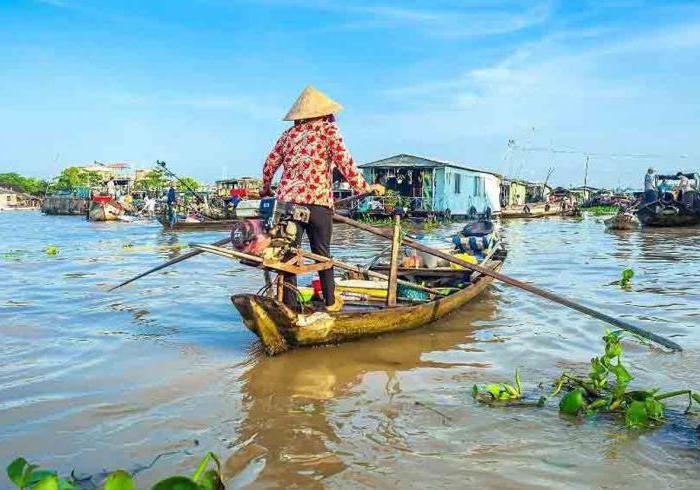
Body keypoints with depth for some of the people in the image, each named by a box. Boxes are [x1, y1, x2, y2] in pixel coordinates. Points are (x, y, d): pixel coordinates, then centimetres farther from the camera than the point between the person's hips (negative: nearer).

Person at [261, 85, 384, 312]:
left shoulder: (289, 134, 16)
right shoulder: (329, 130, 4)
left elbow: (270, 163, 18)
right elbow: (344, 163, -5)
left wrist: (266, 188, 33)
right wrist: (365, 187, 1)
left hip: (287, 200, 3)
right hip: (318, 201, -2)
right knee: (322, 253, 10)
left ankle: (289, 303, 6)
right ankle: (330, 302, 17)